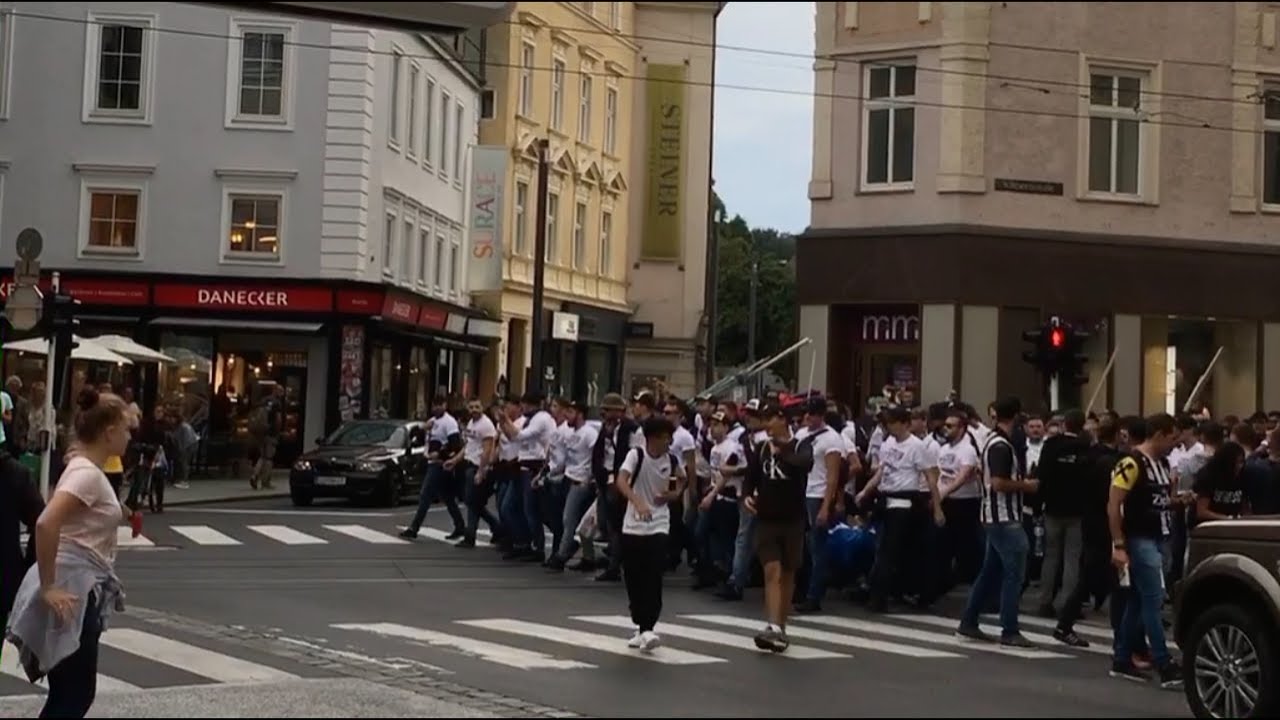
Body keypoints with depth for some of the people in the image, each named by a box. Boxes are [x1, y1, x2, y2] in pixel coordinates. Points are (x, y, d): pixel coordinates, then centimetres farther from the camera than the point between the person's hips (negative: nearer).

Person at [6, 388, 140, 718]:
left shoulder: (85, 469, 12)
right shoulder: (87, 474, -18)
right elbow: (46, 524, -30)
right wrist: (48, 588, -26)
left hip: (82, 589, 10)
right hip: (71, 591, -10)